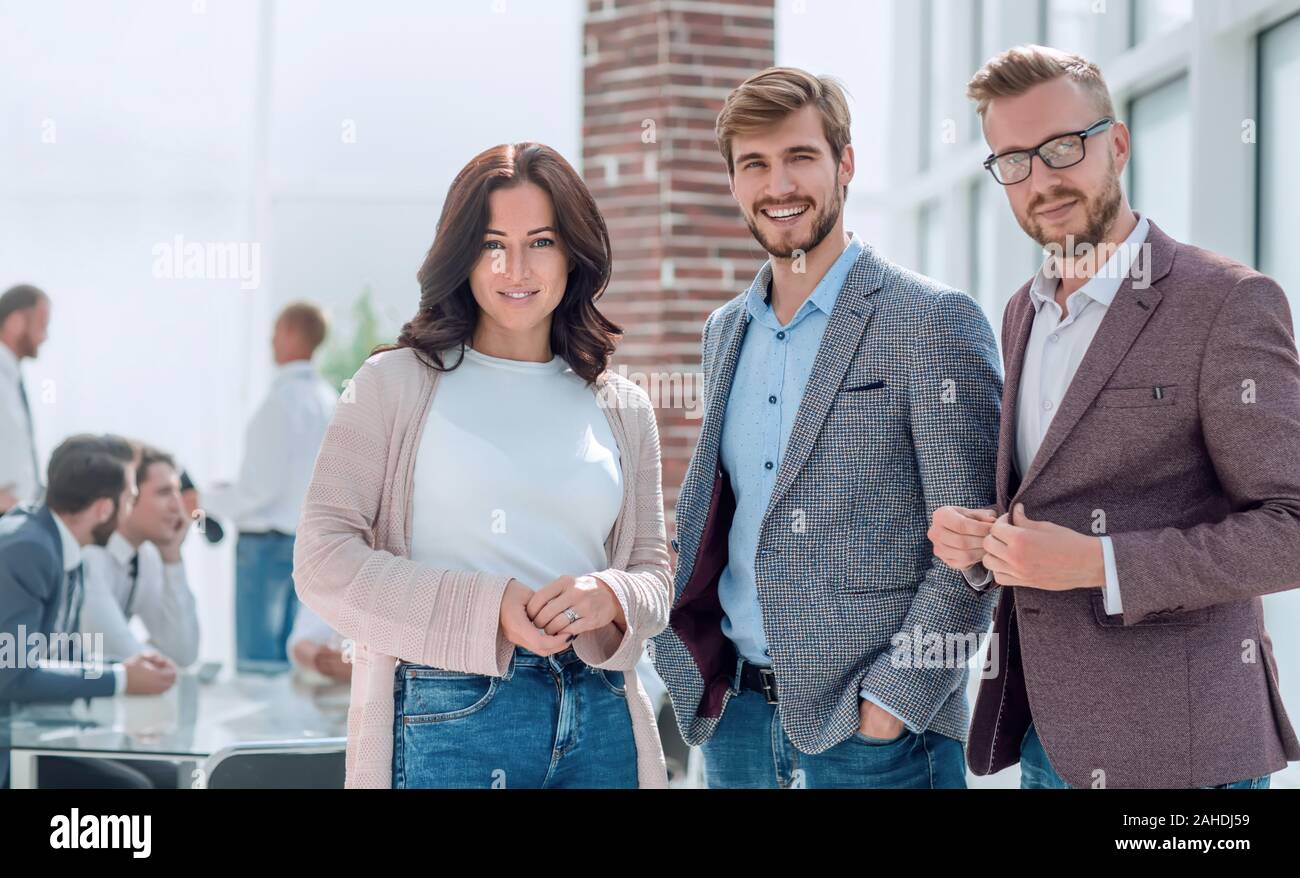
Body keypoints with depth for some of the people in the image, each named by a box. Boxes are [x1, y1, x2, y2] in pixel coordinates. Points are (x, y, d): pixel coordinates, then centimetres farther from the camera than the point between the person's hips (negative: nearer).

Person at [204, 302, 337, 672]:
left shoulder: (282, 399, -16)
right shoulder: (327, 399, 8)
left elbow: (262, 486, -17)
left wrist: (210, 501, -2)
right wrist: (232, 493, 18)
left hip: (268, 540, -8)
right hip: (312, 534, 8)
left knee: (256, 656, -2)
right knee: (292, 653, 13)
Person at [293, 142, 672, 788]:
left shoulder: (622, 409, 12)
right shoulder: (396, 383, 1)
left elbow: (653, 572, 14)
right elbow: (323, 560, -6)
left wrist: (610, 599, -10)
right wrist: (486, 608, -16)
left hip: (599, 725, 3)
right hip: (447, 720, -3)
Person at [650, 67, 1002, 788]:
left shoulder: (934, 320, -9)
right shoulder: (725, 330, 11)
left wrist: (894, 700, -17)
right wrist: (688, 663, 6)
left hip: (871, 730, -6)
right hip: (735, 713, 6)